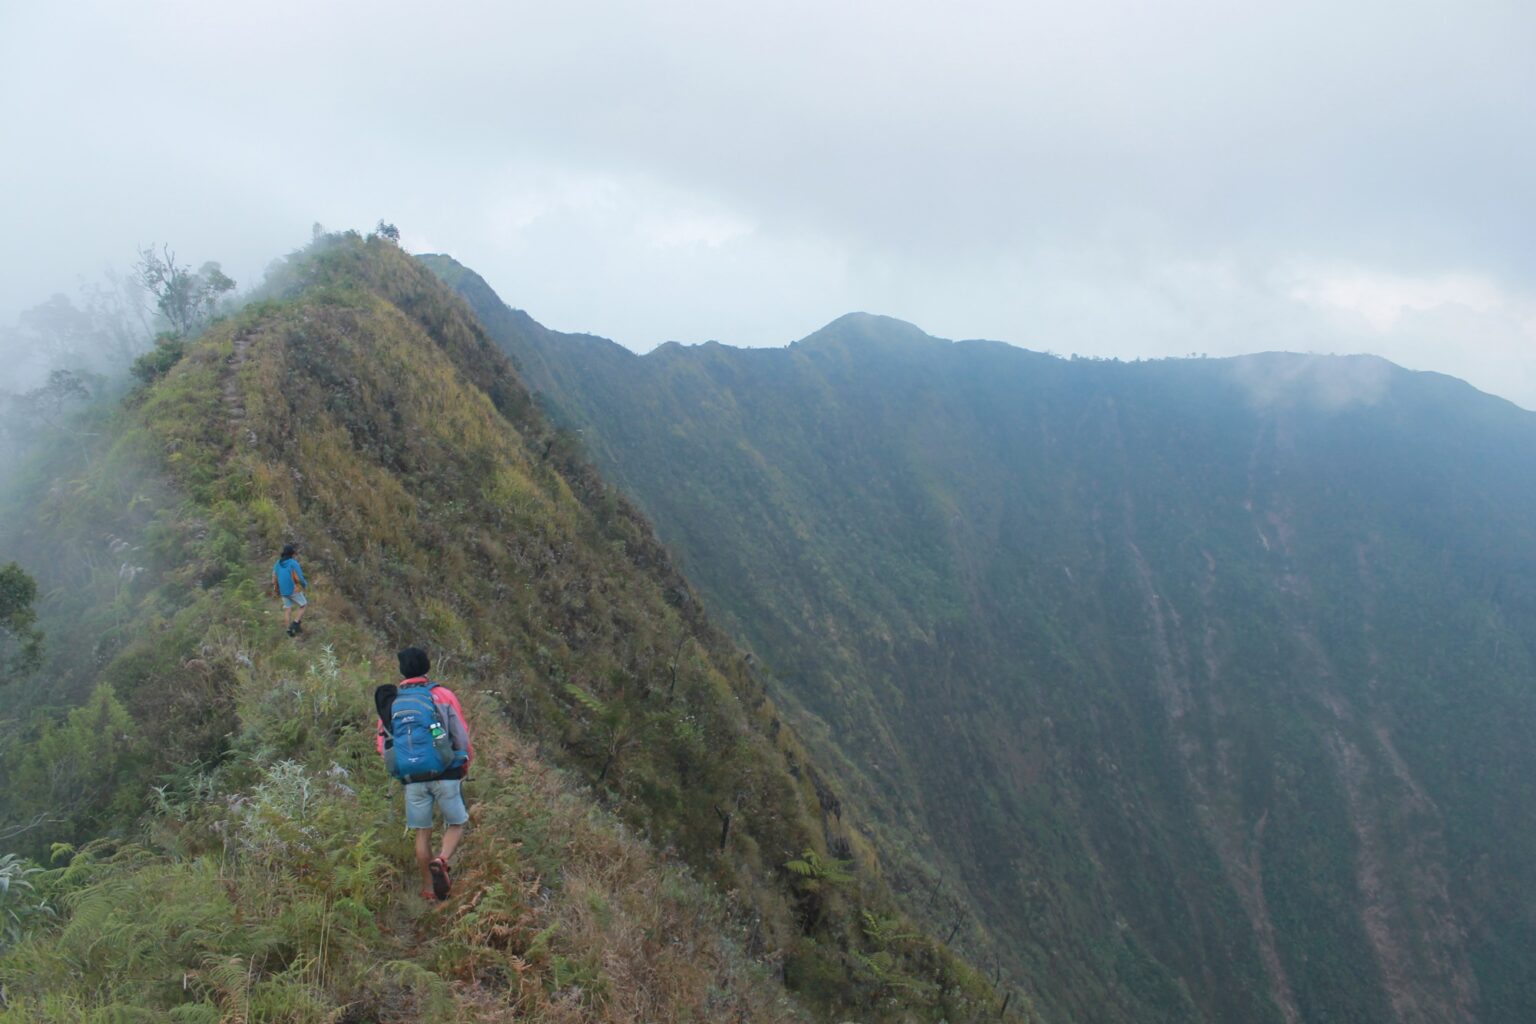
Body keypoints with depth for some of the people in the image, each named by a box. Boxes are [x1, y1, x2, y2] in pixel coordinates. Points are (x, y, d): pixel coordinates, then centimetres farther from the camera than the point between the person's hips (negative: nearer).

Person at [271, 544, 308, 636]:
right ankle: (296, 623, -2)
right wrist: (305, 584, 3)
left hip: (284, 591, 5)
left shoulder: (277, 563, 2)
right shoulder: (294, 563, -17)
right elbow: (299, 578, -18)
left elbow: (274, 578, 7)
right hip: (294, 590, -5)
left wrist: (276, 590, 19)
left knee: (287, 610, 12)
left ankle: (289, 630, 11)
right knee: (303, 606, 12)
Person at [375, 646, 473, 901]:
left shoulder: (390, 702, 7)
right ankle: (442, 861, -15)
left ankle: (428, 889, 17)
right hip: (445, 774, -2)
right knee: (455, 824, 12)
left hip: (412, 778, 2)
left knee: (422, 833, 13)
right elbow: (462, 737, 0)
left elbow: (383, 745, 9)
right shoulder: (442, 695, 0)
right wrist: (464, 766, 16)